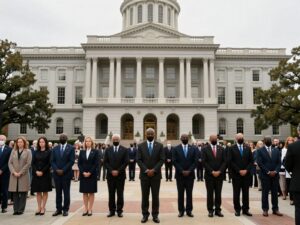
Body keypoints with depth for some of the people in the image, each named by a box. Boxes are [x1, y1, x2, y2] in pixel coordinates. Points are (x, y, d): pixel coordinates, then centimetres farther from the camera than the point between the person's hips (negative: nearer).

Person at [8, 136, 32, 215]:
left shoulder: (28, 151, 3)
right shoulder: (13, 151, 13)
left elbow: (28, 163, -5)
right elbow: (10, 163, 7)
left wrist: (20, 172, -11)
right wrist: (14, 172, -8)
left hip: (24, 175, -2)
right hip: (14, 175, 3)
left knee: (23, 193, -1)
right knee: (15, 193, 2)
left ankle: (21, 209, 5)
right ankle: (16, 209, 9)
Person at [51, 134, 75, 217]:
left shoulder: (71, 148, -2)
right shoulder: (55, 148, 9)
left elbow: (71, 161, -9)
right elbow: (52, 161, 5)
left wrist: (63, 170, -14)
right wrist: (56, 169, -10)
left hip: (66, 174, -3)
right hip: (57, 173, 3)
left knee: (66, 192, 4)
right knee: (58, 192, 8)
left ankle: (66, 209, 11)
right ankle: (58, 209, 16)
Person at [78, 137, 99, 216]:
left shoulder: (95, 152, -1)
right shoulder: (82, 152, 7)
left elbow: (96, 164, -6)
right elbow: (79, 163, 4)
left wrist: (90, 173, -13)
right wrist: (83, 172, -9)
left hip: (92, 174, -2)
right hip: (83, 174, 3)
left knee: (91, 192, 3)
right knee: (85, 192, 6)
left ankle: (90, 209, 9)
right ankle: (86, 209, 13)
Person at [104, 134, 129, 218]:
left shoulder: (124, 150, 1)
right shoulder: (108, 150, 7)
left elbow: (126, 162, -5)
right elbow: (105, 162, 2)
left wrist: (118, 171, -11)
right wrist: (111, 171, -10)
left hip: (120, 175, -1)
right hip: (110, 175, 2)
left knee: (120, 194, 3)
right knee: (111, 194, 5)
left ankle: (119, 210, 12)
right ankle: (112, 210, 13)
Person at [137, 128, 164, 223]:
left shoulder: (159, 146, 2)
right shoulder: (141, 146, 3)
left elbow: (162, 160, -3)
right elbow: (139, 160, -2)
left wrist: (154, 170, -13)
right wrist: (146, 170, -12)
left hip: (156, 175, 0)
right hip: (144, 174, 0)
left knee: (155, 196, 4)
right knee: (145, 196, 6)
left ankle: (155, 215, 15)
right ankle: (145, 215, 16)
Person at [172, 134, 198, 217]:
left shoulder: (193, 149, 5)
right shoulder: (176, 149, 1)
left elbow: (195, 161, 0)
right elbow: (174, 161, -5)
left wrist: (189, 171, -11)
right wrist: (182, 171, -12)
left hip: (190, 174, 1)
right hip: (179, 174, -1)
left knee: (189, 193, 6)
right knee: (180, 193, 5)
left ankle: (189, 210, 15)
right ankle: (181, 210, 13)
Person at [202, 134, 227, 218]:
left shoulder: (221, 149, 7)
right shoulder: (205, 149, -1)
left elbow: (224, 161, 3)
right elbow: (204, 162, -7)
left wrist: (219, 171, -9)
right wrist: (212, 171, -13)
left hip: (219, 175, 2)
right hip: (209, 175, -2)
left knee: (218, 193, 7)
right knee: (210, 193, 4)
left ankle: (218, 210, 15)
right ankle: (210, 210, 12)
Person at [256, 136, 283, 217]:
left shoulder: (276, 150, 10)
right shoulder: (260, 151, -2)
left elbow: (279, 162, 5)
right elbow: (259, 163, -9)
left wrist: (275, 171, -9)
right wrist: (268, 172, -14)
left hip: (275, 175, 3)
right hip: (265, 175, -3)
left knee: (275, 193, 8)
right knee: (265, 193, 3)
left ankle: (275, 209, 18)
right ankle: (265, 209, 11)